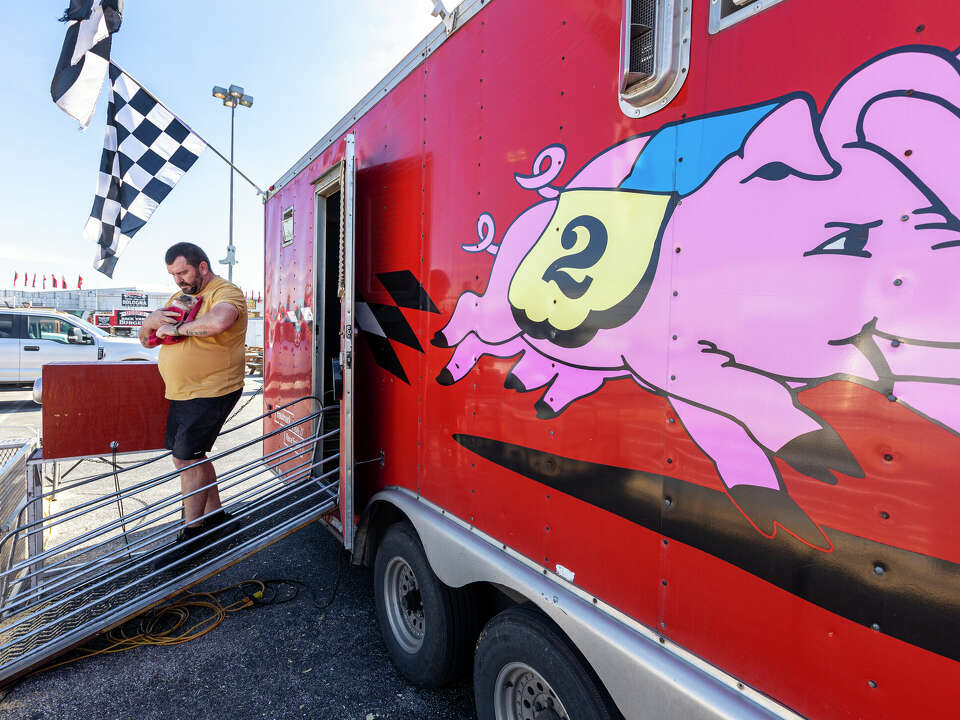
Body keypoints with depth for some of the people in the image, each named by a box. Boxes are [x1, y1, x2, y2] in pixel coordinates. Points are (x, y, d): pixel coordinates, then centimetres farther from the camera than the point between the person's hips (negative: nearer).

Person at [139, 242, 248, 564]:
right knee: (192, 457, 16)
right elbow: (145, 339, 16)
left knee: (187, 459, -7)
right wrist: (153, 320, -6)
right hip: (182, 393, 9)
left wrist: (176, 328, -23)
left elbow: (218, 321, -38)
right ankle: (215, 513, 31)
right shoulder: (180, 298, 16)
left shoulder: (225, 292, -12)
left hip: (211, 393, -9)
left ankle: (190, 535, 5)